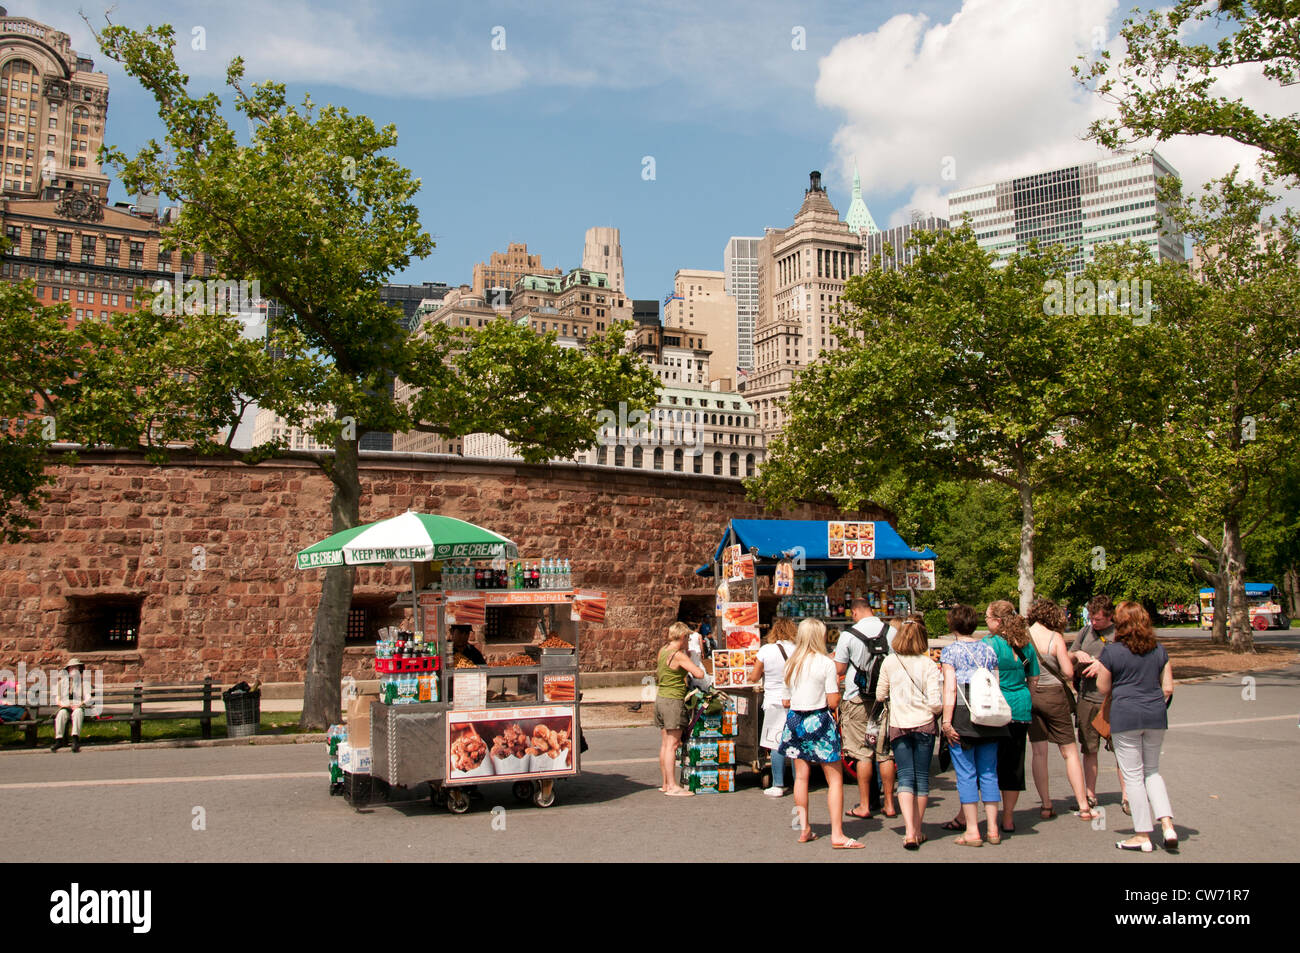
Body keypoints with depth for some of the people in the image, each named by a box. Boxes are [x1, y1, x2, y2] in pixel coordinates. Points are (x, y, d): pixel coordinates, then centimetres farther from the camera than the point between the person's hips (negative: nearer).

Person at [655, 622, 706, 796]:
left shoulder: (662, 651, 8)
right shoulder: (679, 656, -16)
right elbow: (700, 674, -19)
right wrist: (692, 667, 2)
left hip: (661, 698, 9)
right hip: (673, 701, -8)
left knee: (665, 744, 12)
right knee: (672, 744, -7)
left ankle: (665, 783, 18)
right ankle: (672, 786, -6)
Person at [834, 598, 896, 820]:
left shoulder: (848, 635, -8)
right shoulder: (891, 632, -1)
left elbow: (839, 669, -4)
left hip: (858, 699, -3)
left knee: (863, 754, 3)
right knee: (886, 754, 9)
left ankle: (864, 806, 7)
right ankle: (889, 804, 15)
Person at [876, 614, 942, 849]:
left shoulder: (889, 662, -2)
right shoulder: (928, 665, -8)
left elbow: (880, 695, 7)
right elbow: (935, 703, -12)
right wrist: (940, 707, 10)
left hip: (898, 726, 1)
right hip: (924, 725, -1)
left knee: (905, 777, 1)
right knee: (922, 777, 11)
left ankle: (909, 832, -15)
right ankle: (918, 831, 19)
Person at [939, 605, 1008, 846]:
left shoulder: (950, 651, -3)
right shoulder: (988, 649, 10)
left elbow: (950, 688, -10)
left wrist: (946, 720, -11)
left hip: (962, 714, -4)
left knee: (966, 774, 0)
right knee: (988, 773, 8)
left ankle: (972, 831, -1)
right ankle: (993, 830, 10)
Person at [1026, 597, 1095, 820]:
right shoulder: (1055, 638, -10)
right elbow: (1069, 672, -13)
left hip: (1029, 694, 3)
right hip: (1053, 695, -2)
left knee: (1038, 752, 10)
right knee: (1070, 751, 7)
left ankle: (1046, 806, 11)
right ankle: (1083, 806, 7)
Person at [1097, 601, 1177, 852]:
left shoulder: (1111, 651, -7)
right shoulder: (1159, 650, 6)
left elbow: (1103, 688, -2)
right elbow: (1168, 688, 8)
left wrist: (1099, 669, 14)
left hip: (1125, 716, -5)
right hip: (1156, 717, 5)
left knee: (1133, 775, 4)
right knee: (1152, 771, 19)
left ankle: (1143, 836, 8)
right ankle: (1167, 824, 4)